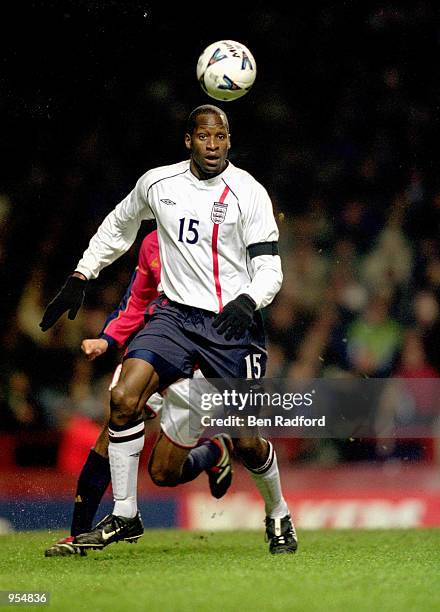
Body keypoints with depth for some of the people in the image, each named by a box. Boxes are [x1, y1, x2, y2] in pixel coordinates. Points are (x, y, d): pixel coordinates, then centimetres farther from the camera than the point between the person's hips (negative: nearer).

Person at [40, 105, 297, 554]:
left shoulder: (249, 193, -8)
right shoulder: (157, 183, 1)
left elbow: (269, 269, -9)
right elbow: (117, 228, 21)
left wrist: (248, 301, -30)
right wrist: (79, 277, 16)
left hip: (232, 323, -2)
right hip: (174, 314, 3)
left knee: (246, 444, -3)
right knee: (124, 399, -20)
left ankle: (279, 515, 28)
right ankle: (124, 514, -7)